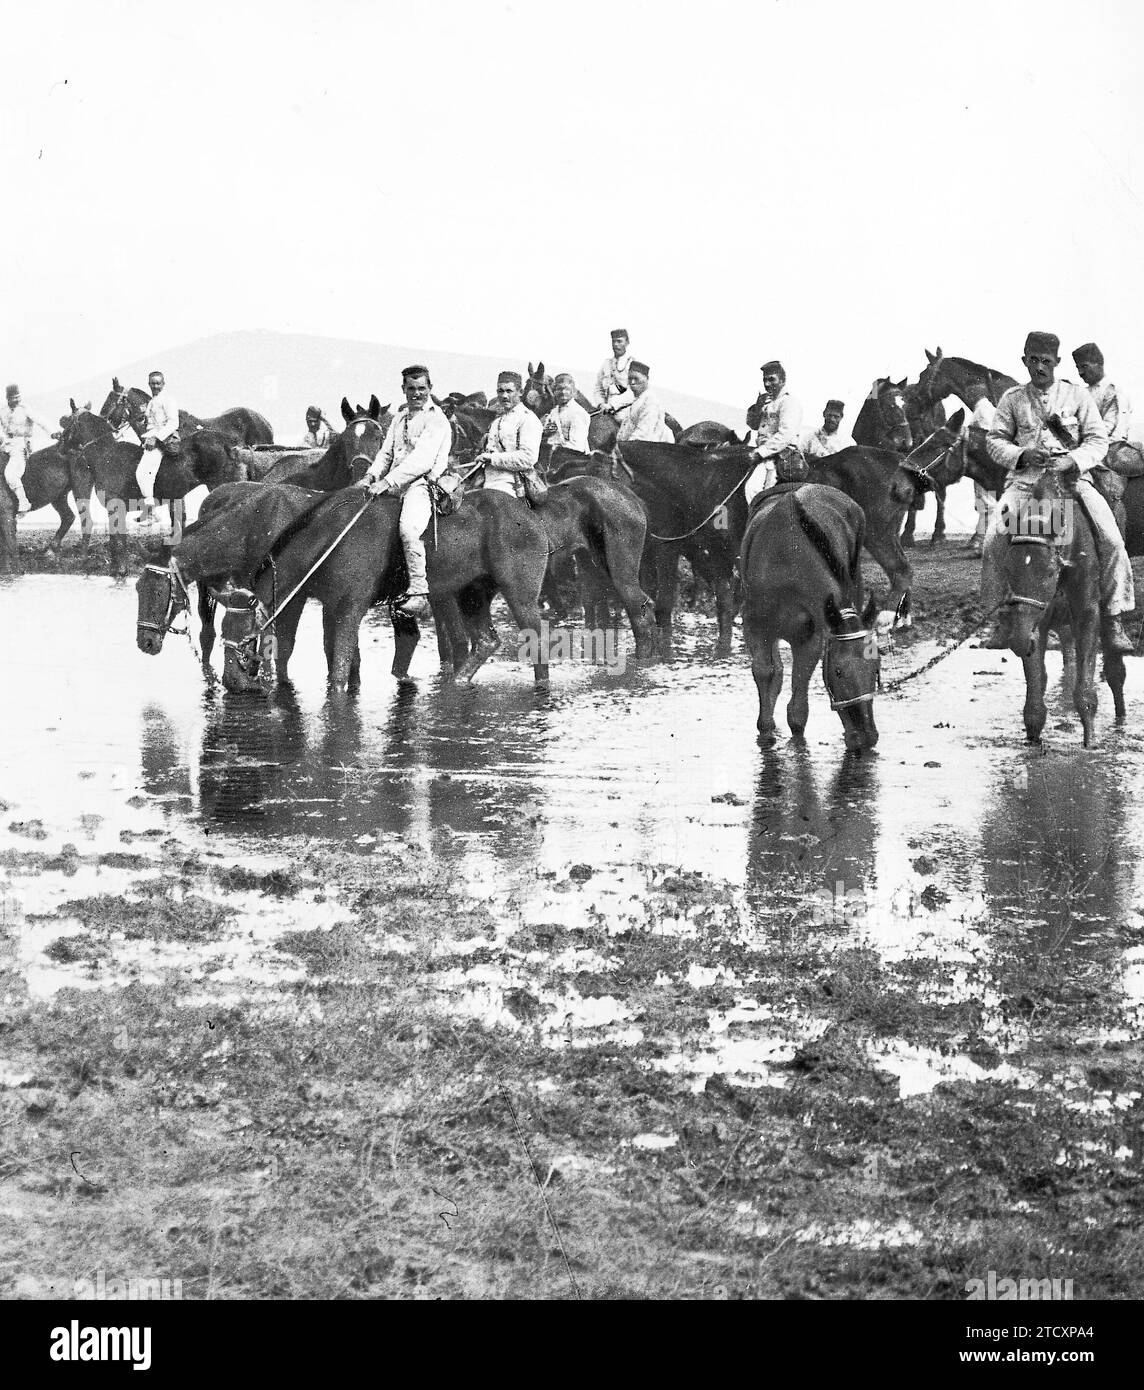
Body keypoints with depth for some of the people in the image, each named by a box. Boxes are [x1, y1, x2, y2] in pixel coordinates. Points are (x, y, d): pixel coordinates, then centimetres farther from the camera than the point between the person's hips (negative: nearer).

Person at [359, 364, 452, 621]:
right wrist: (371, 476, -2)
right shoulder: (400, 418, 22)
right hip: (395, 483, 9)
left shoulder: (437, 419, -5)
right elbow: (386, 453, 19)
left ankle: (419, 594, -36)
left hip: (423, 483, -9)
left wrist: (388, 482, -23)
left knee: (408, 526, -34)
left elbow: (422, 460, -16)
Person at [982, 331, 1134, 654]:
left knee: (1111, 539, -21)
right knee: (994, 539, -22)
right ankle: (1002, 618, -9)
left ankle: (1113, 620, -11)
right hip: (1024, 478, 1)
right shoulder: (1012, 399, 9)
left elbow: (1098, 440, 3)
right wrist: (1022, 454, -11)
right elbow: (995, 440, 9)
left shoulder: (1077, 396, 6)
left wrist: (1072, 459, -16)